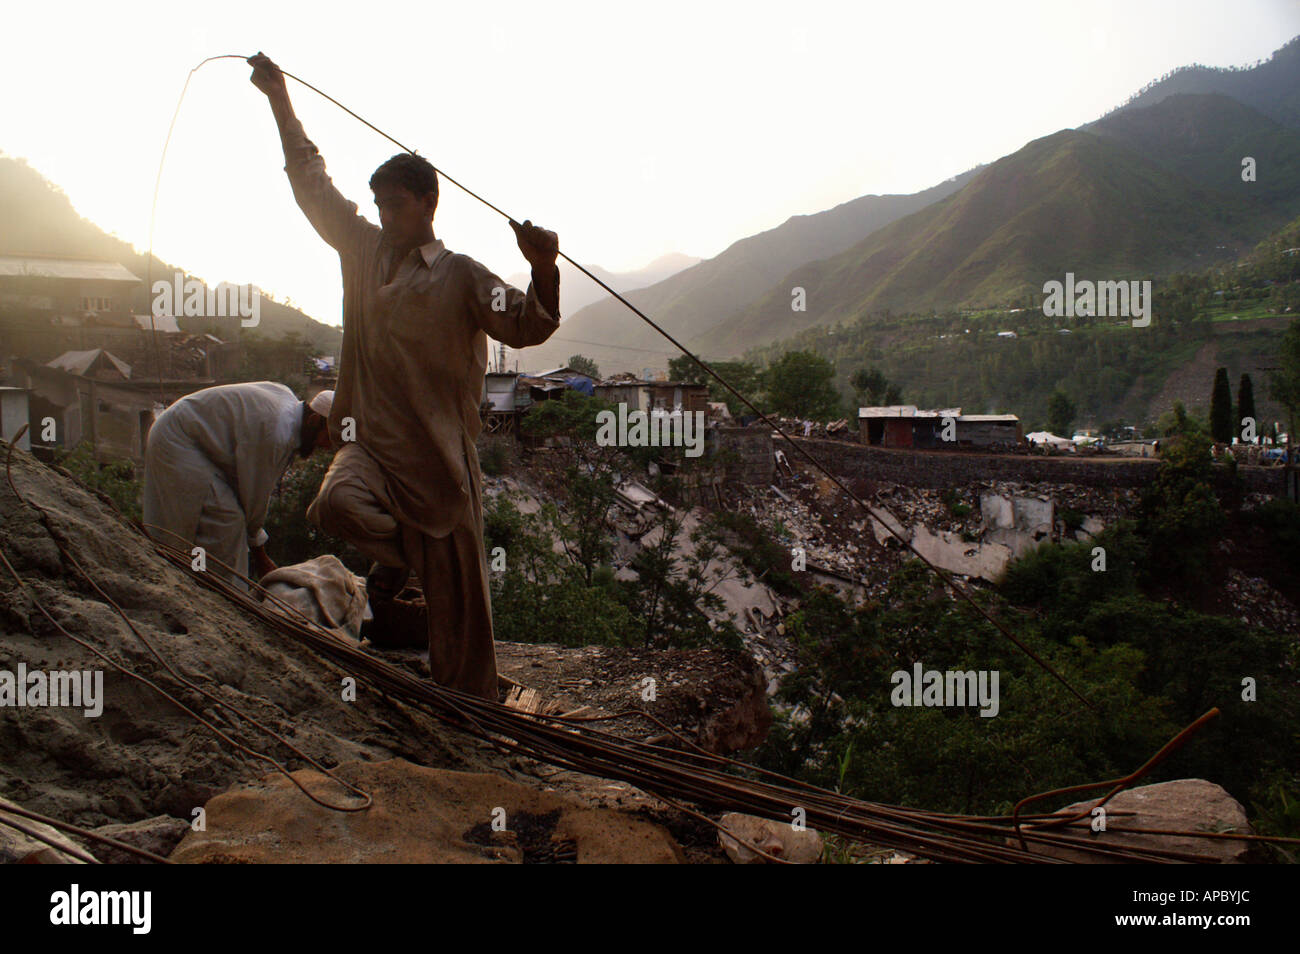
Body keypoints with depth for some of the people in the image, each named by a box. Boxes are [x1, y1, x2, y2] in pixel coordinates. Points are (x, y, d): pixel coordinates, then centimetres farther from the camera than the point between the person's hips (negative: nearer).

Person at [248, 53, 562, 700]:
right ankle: (391, 559, 2)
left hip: (439, 457, -3)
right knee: (336, 505, -32)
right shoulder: (364, 248, 11)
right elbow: (312, 184, 19)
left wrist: (543, 270, -33)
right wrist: (279, 100, 18)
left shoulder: (461, 276, -1)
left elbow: (524, 327, -14)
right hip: (370, 443, 3)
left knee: (455, 597, 1)